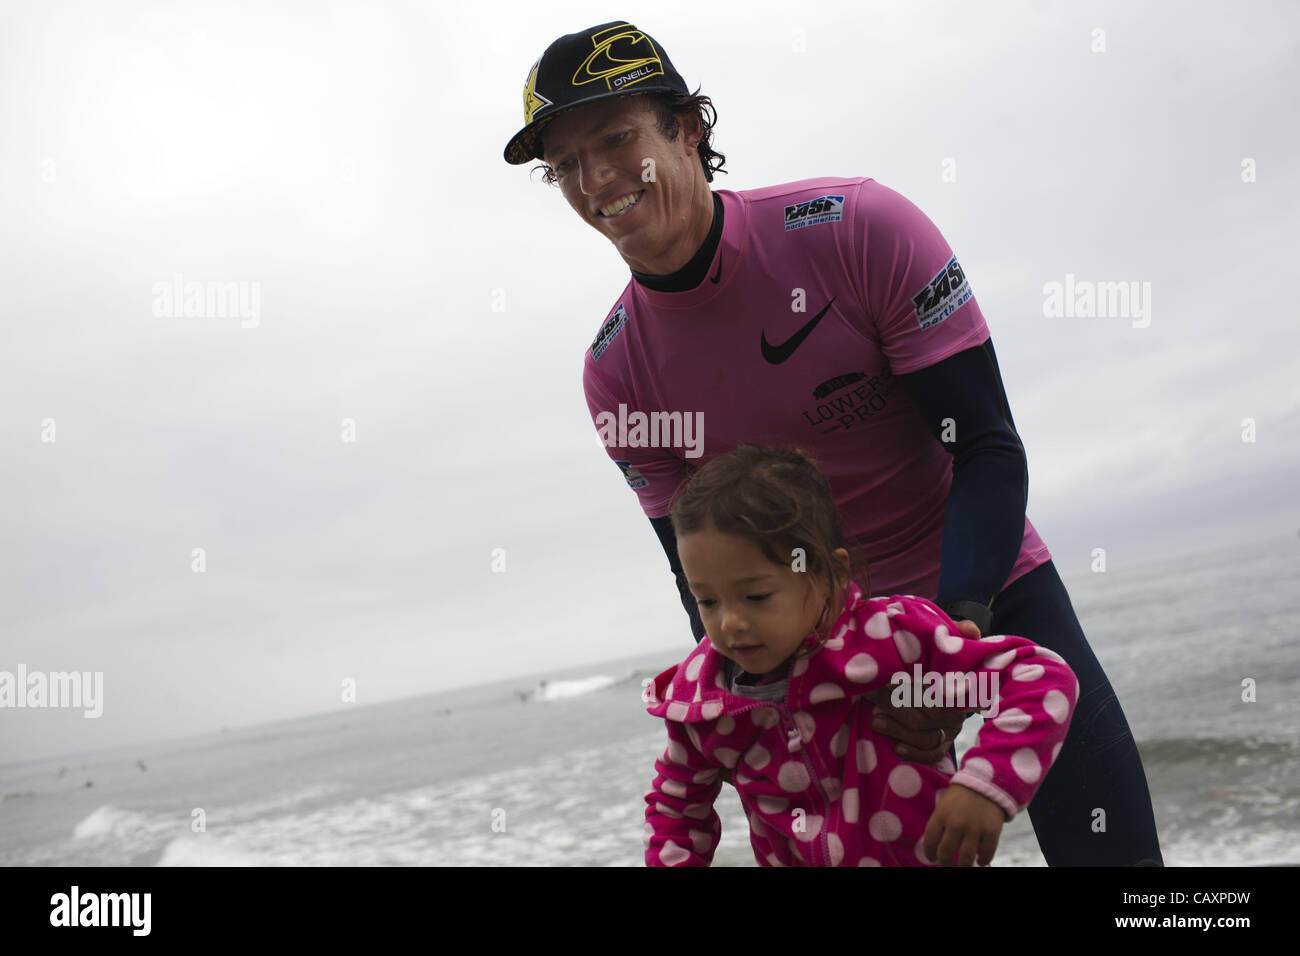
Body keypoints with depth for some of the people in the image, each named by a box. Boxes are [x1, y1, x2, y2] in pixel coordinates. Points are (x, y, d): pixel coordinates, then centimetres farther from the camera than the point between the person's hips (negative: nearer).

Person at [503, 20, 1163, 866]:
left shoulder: (858, 227, -20)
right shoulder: (615, 374, -10)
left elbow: (990, 449, -18)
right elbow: (703, 582, -3)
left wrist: (960, 621, -31)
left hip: (989, 583, -1)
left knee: (1109, 849, -5)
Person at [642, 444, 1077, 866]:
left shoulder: (891, 638, -19)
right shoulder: (696, 695, -6)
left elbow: (1043, 678, -18)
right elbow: (678, 801, 15)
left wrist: (985, 785, -29)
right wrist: (674, 860, 0)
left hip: (929, 854, -2)